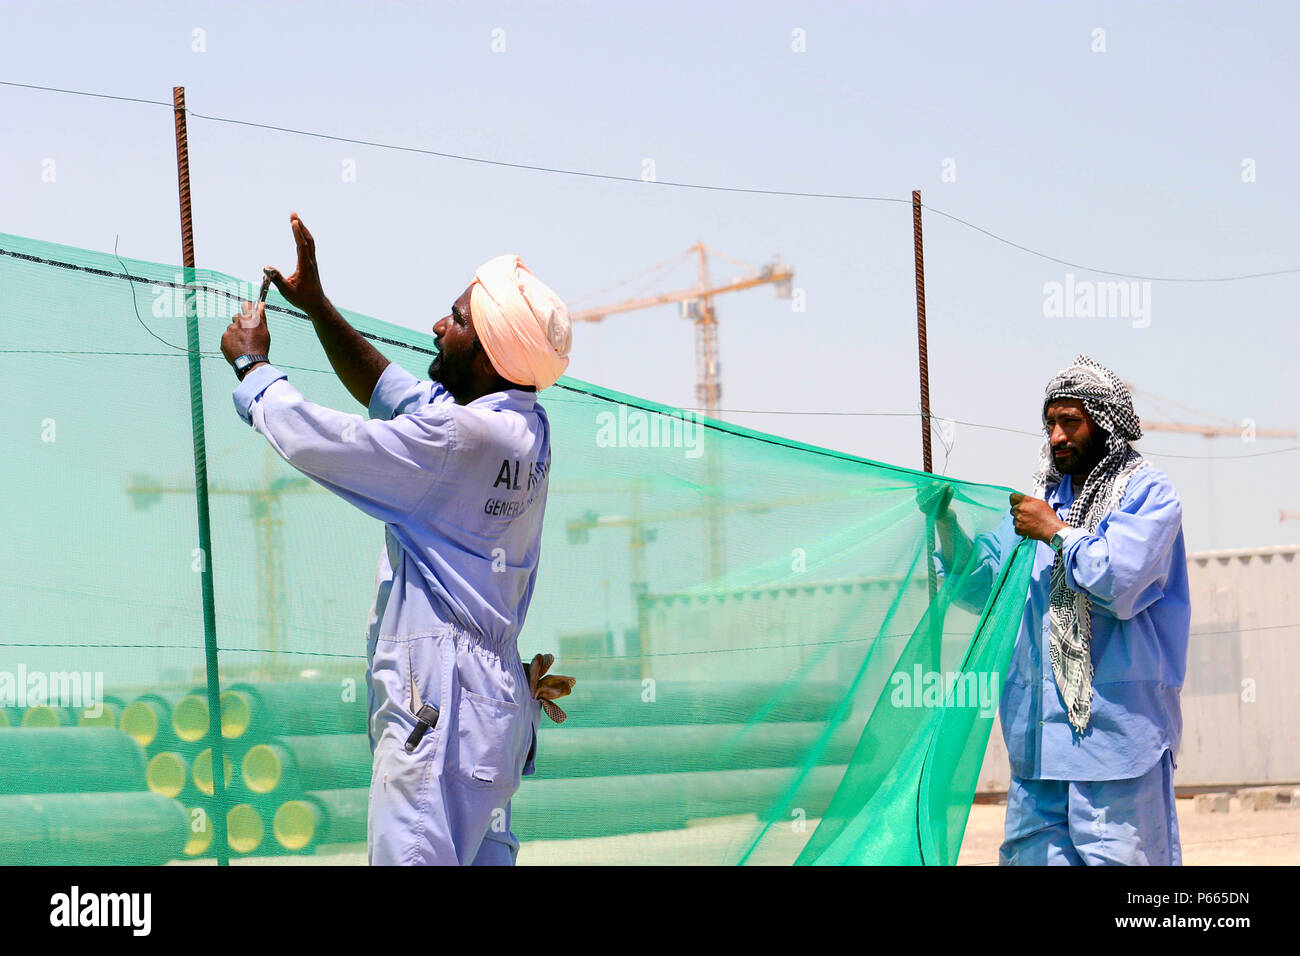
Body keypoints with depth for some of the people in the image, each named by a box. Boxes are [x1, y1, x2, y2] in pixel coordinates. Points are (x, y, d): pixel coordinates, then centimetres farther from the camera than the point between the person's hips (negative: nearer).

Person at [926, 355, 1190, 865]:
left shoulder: (1148, 492, -2)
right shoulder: (1044, 497, 18)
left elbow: (1119, 582, -17)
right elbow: (982, 585, 19)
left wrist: (1055, 533, -7)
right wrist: (945, 521, 5)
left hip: (1116, 723, -6)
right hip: (1040, 727, 6)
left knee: (1119, 855, -7)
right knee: (1032, 854, 5)